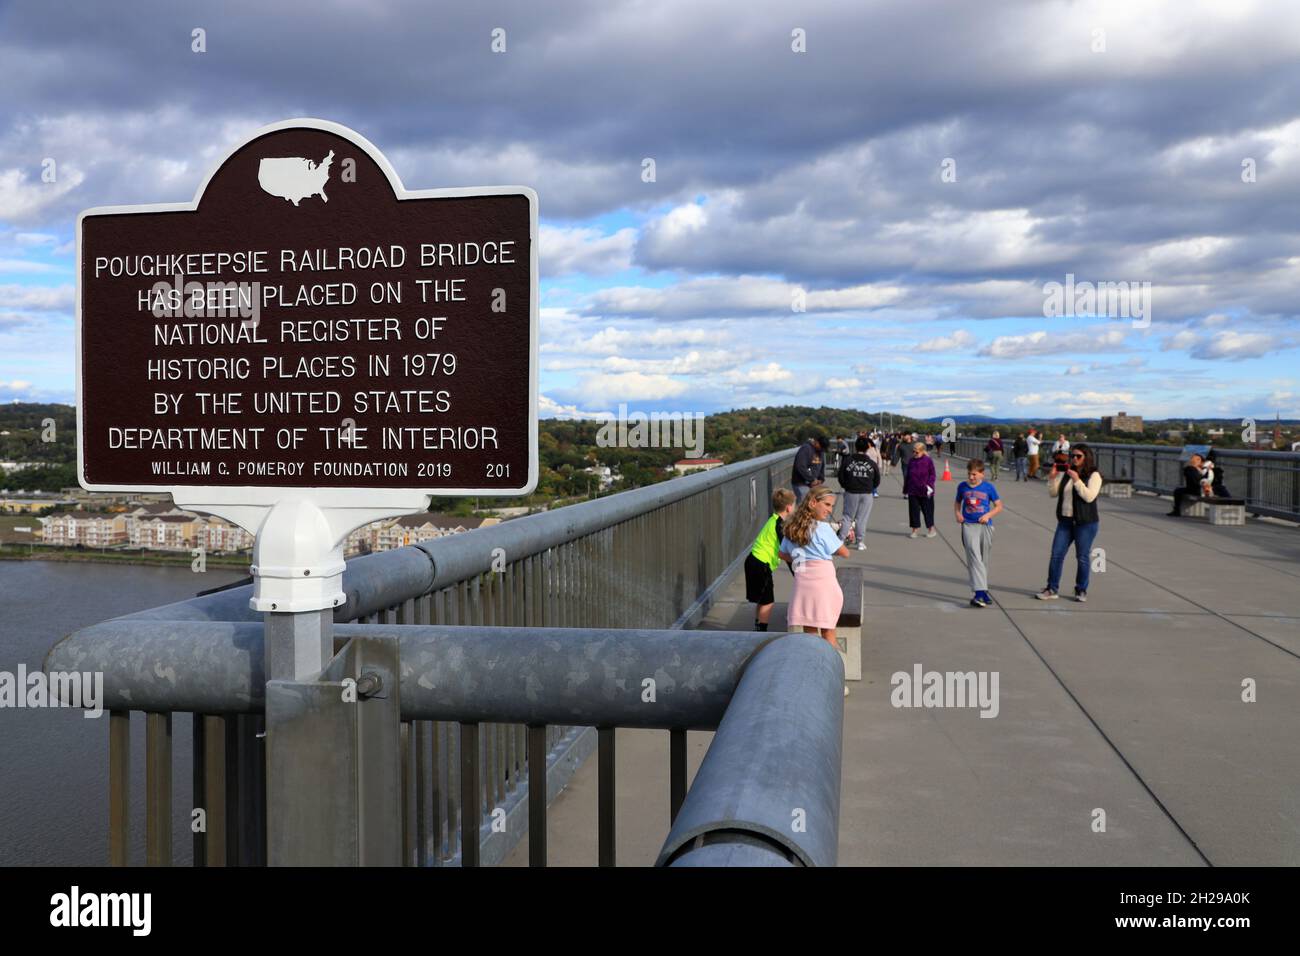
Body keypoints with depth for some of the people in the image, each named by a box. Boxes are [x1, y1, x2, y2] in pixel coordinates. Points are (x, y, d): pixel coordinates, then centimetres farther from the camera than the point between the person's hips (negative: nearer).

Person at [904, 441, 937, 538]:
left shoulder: (928, 461, -6)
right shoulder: (911, 461, 5)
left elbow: (932, 475, -2)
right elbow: (907, 476, 12)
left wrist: (929, 486, -12)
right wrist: (905, 489, 13)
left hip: (925, 492, -4)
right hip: (913, 491, 4)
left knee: (927, 510, 7)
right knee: (914, 510, 6)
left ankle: (931, 529, 20)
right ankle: (915, 529, 16)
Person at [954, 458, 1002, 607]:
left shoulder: (989, 487, 1)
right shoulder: (962, 486, 5)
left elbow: (999, 506, 6)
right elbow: (957, 502, 20)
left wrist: (988, 515, -11)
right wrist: (957, 513, 1)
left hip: (985, 526, 1)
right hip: (968, 525, -1)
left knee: (983, 560, 10)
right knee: (974, 557, -15)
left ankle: (982, 592, 24)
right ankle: (979, 592, -22)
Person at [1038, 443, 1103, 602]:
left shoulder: (1094, 475, -5)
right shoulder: (1065, 473, 11)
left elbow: (1089, 496, -18)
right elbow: (1053, 493, 9)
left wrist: (1077, 480, -23)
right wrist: (1053, 477, -6)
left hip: (1086, 523, -5)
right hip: (1065, 520, 5)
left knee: (1083, 557, 2)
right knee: (1056, 555, 1)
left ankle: (1081, 591, 15)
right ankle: (1051, 589, 6)